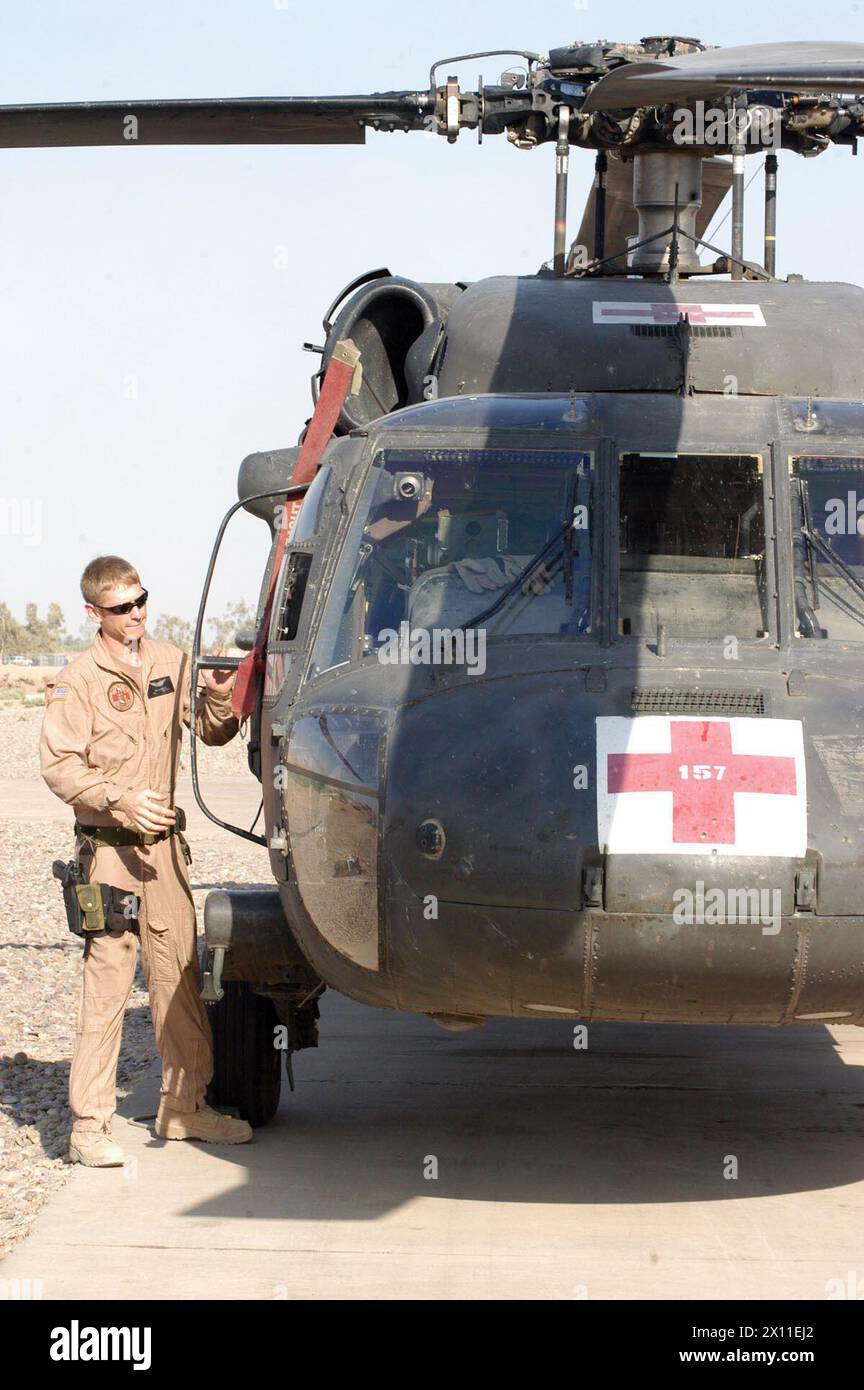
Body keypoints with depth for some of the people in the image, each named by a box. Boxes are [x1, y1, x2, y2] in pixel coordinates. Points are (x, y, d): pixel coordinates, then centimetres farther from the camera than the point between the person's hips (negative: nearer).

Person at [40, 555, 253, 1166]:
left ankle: (185, 1104, 21)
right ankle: (89, 1124, -4)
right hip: (109, 847, -5)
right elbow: (59, 765, -10)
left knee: (179, 972, 10)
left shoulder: (172, 663, 11)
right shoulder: (79, 681, -5)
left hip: (165, 842, 6)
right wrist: (119, 799, -23)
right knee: (107, 979, -7)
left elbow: (212, 734, 18)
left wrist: (219, 700, -5)